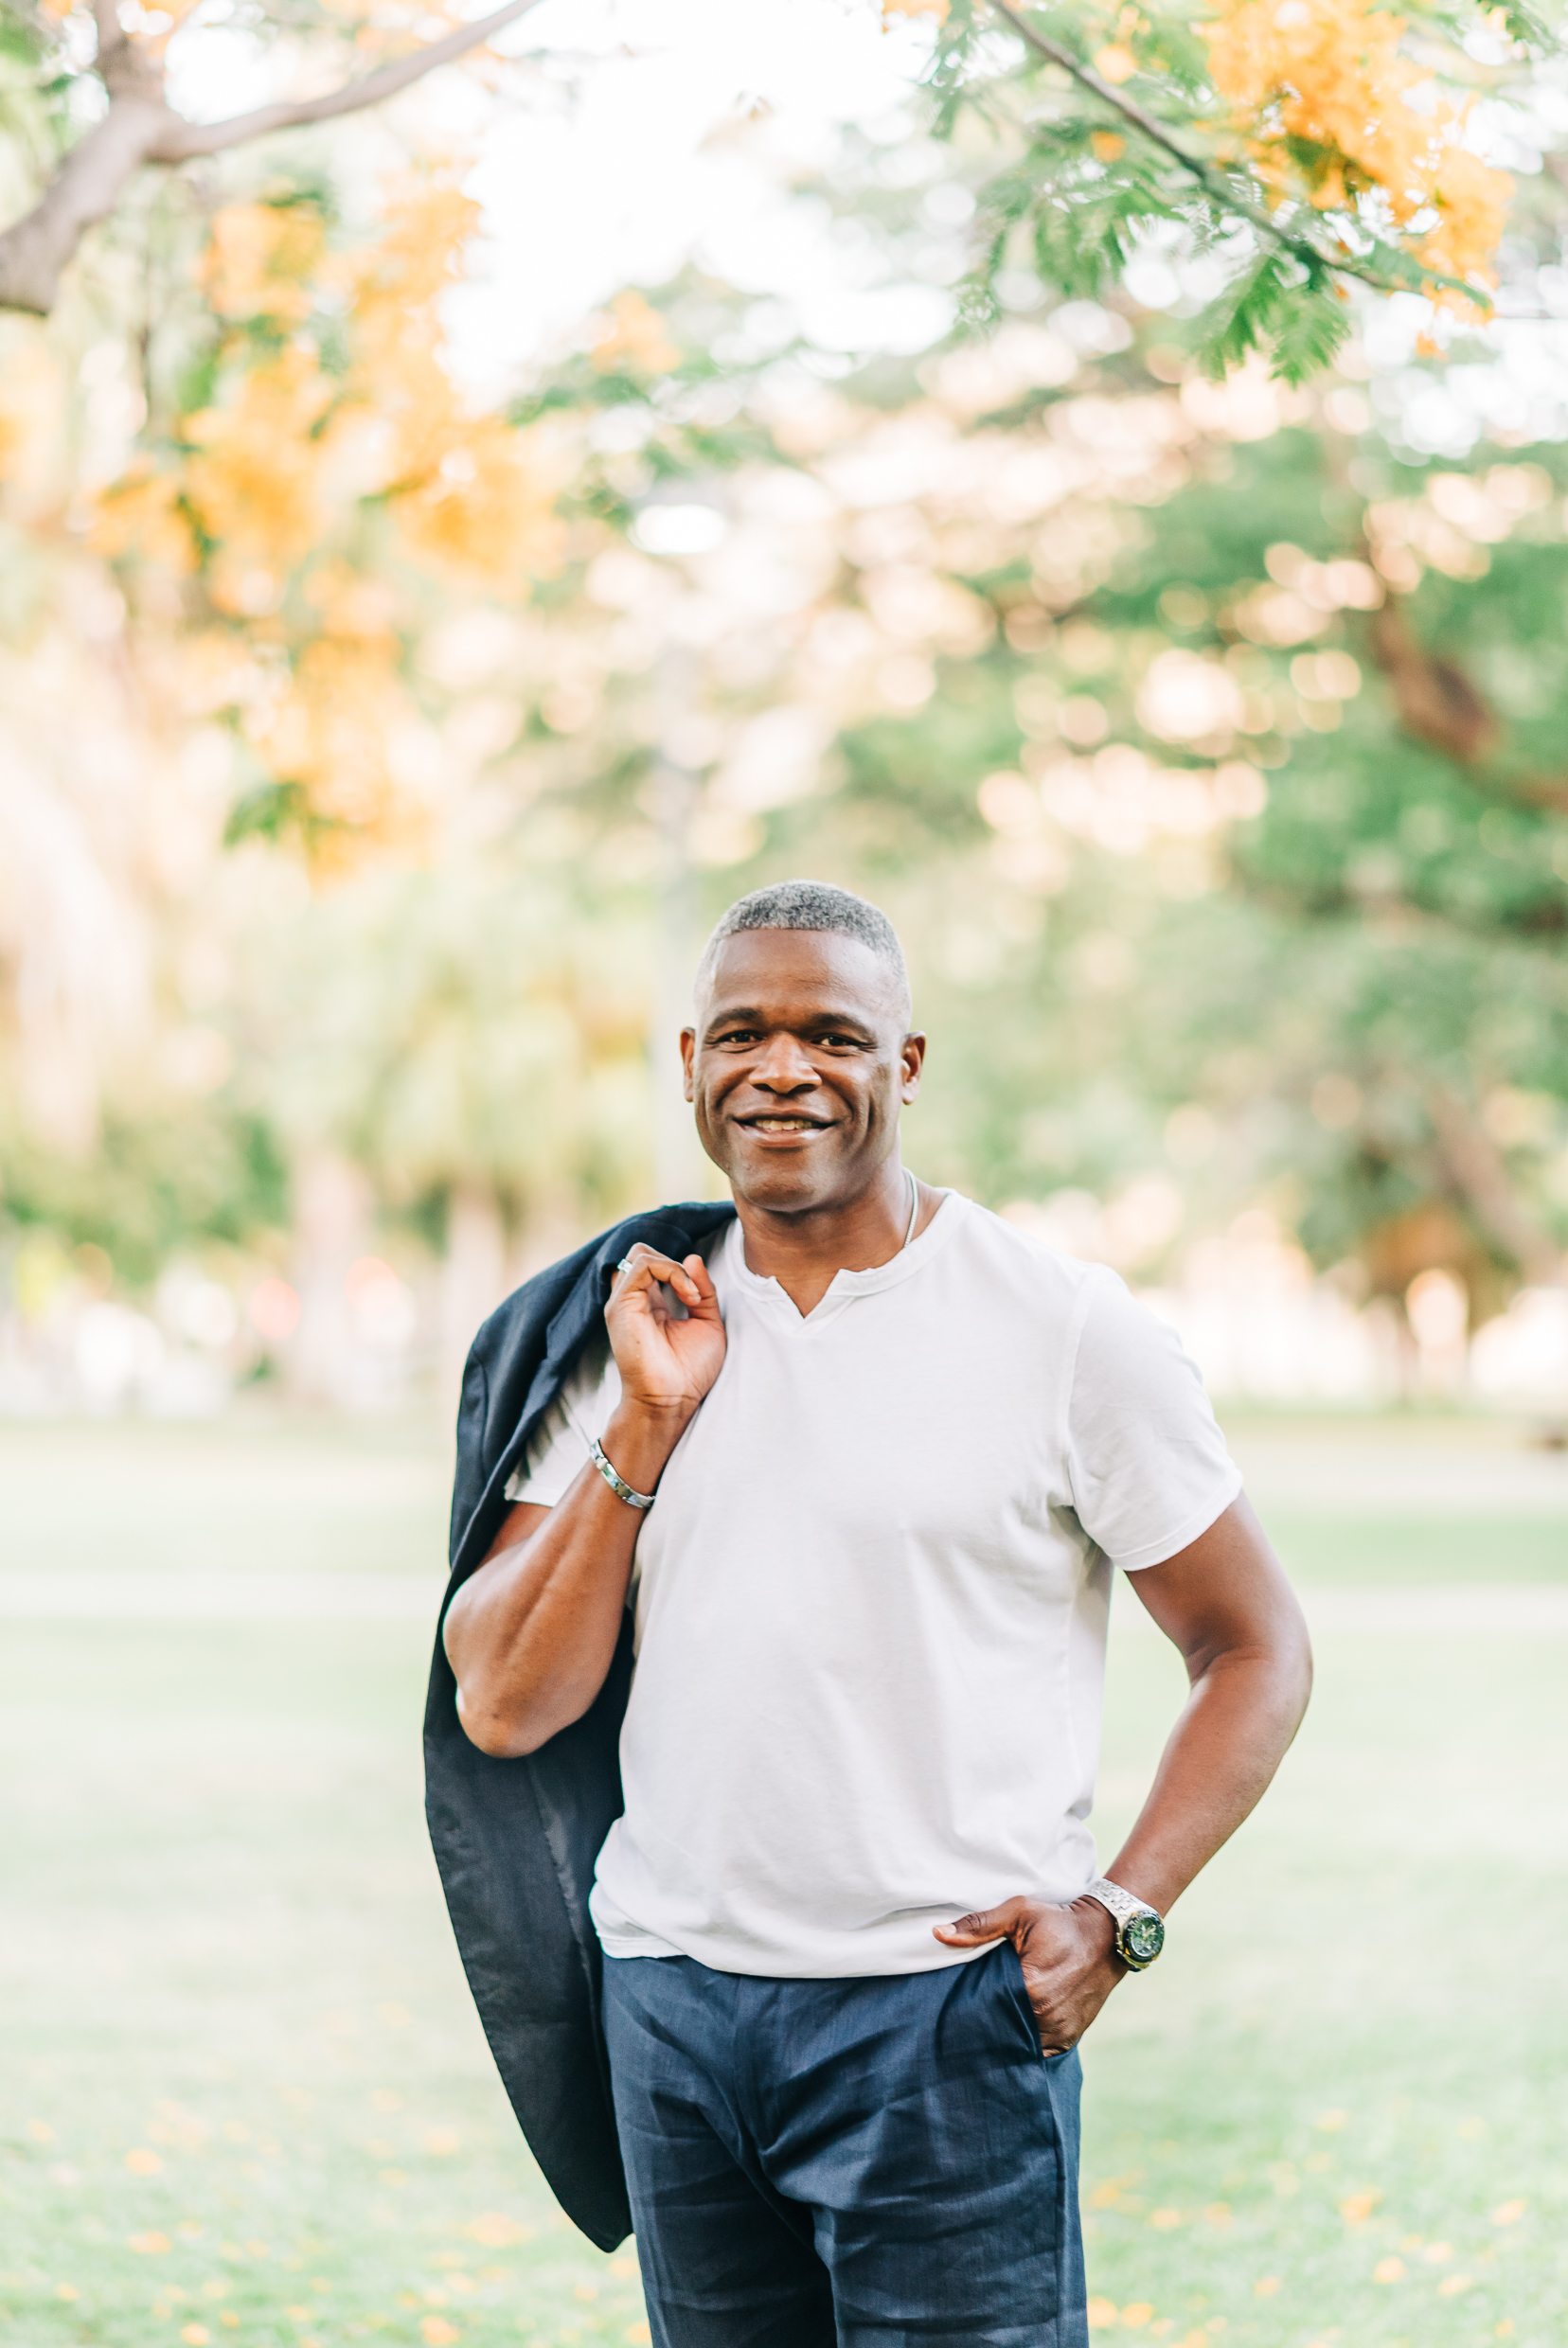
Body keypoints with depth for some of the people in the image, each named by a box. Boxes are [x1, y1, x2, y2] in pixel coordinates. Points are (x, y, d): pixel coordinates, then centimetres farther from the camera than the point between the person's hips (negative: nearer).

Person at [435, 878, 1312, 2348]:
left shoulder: (1068, 1330, -4)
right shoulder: (630, 1333, 7)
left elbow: (1255, 1649, 2)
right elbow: (503, 1708, 2)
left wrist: (1119, 1917, -10)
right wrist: (644, 1427, -7)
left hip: (943, 2014, -4)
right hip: (669, 2003, 4)